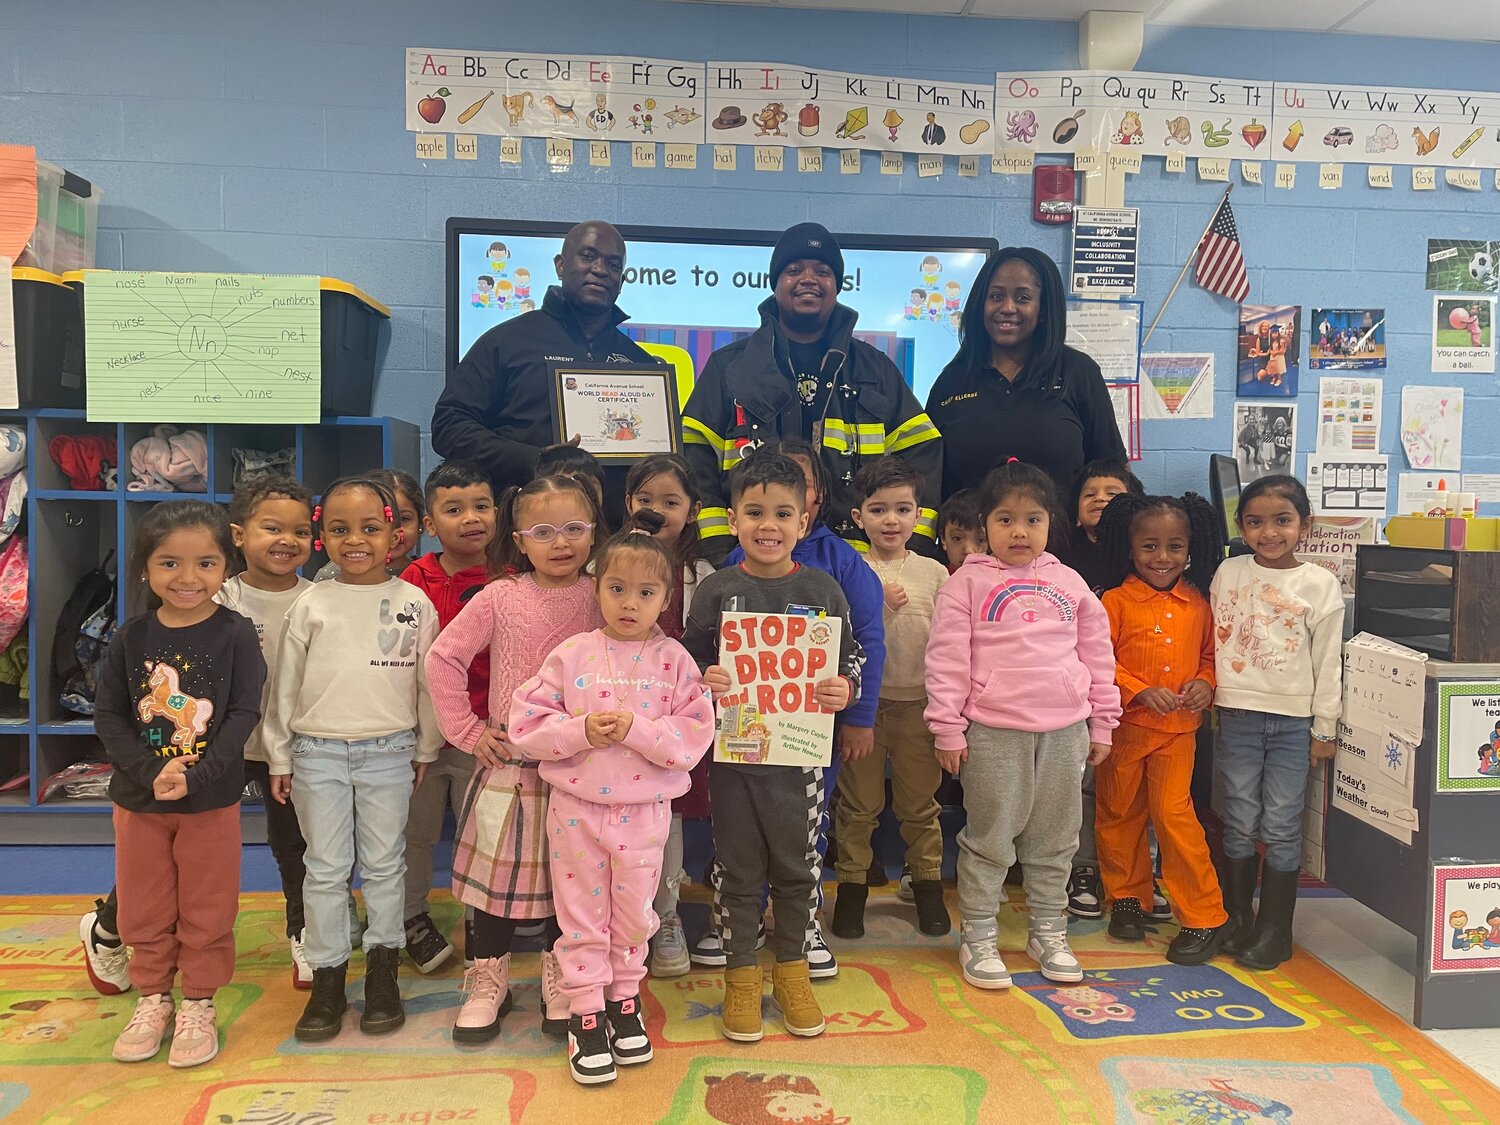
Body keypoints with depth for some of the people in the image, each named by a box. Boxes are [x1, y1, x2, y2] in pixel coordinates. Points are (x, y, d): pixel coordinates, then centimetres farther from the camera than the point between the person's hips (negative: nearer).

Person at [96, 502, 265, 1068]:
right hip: (139, 798, 3)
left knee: (207, 910, 9)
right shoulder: (130, 638, -3)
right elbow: (108, 717, -3)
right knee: (144, 908, 15)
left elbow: (244, 715, -12)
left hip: (212, 800, -2)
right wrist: (152, 774, -17)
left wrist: (193, 776, -21)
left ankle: (197, 1005, 26)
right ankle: (153, 999, 34)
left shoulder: (236, 635, -10)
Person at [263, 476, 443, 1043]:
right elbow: (285, 684, 6)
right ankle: (327, 976, 19)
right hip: (317, 751, 0)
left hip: (388, 751, 0)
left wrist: (425, 750, 9)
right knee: (325, 868, 7)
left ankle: (383, 970, 22)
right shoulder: (312, 604, 1)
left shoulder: (415, 603, 1)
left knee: (384, 864, 9)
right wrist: (279, 757, 7)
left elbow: (428, 682, 7)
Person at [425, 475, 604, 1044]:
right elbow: (443, 659, -2)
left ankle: (560, 979, 28)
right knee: (498, 865, 9)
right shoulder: (500, 597, -6)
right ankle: (488, 981, 27)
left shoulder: (602, 599, -3)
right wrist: (467, 730, -4)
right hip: (509, 758, -1)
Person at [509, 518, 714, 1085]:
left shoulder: (674, 660, -5)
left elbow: (695, 735, -11)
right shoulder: (571, 654, -4)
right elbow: (526, 723, -6)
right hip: (576, 807, 0)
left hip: (644, 810, 0)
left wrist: (636, 729, -23)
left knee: (634, 914, 16)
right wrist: (581, 730, -20)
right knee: (582, 916, 10)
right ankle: (585, 1015, 25)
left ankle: (625, 1000, 37)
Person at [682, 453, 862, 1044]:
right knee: (738, 868, 10)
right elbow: (687, 663, 2)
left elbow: (852, 663, 5)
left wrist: (843, 691, -15)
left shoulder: (823, 590, 0)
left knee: (797, 865, 13)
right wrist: (703, 681, -19)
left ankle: (792, 968, 32)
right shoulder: (715, 591, -2)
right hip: (732, 751, -1)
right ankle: (740, 975, 27)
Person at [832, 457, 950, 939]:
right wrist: (878, 605, -17)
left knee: (920, 801, 12)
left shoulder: (934, 572, 2)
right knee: (858, 803, 8)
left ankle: (928, 884, 27)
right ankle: (851, 886, 22)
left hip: (919, 703, 1)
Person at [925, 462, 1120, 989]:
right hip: (993, 733, -4)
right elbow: (947, 659, -5)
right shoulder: (969, 582, -2)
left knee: (1055, 838, 13)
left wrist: (1101, 724, 12)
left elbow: (1097, 656, 13)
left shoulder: (1070, 583, 9)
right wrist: (948, 729, -8)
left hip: (1064, 733, 4)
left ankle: (1048, 931, 29)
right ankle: (978, 935, 18)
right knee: (989, 838, 5)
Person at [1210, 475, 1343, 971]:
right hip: (1236, 716, 2)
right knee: (1240, 824, 7)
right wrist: (1208, 699, 7)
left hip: (1293, 722, -1)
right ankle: (1235, 921, 19)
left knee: (1282, 827, 2)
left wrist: (1325, 728, 0)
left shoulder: (1320, 585, -2)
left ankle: (1274, 930, 14)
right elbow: (1213, 642, 9)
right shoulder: (1228, 573, 4)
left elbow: (1328, 661, 0)